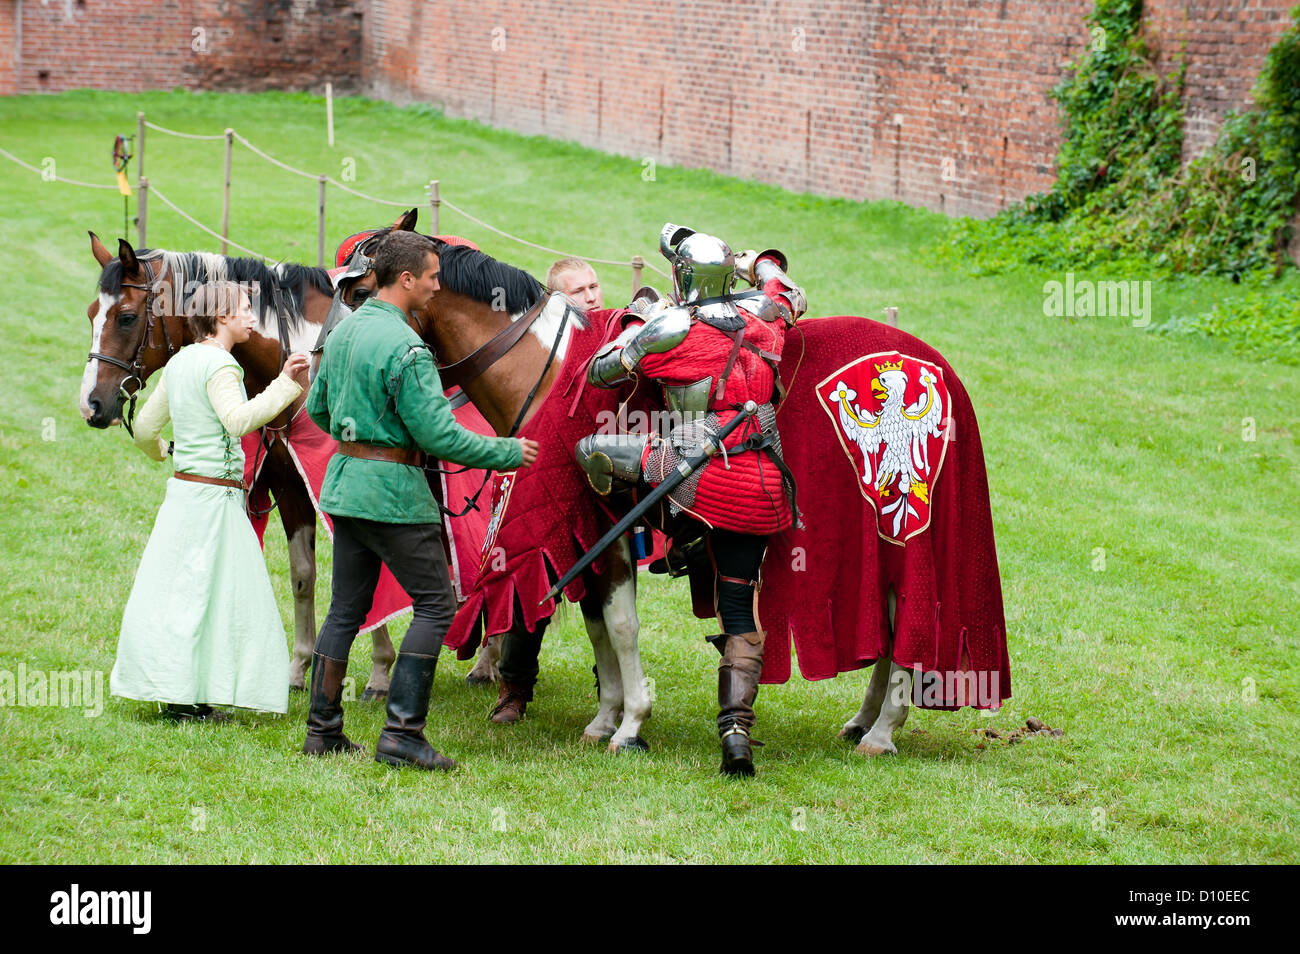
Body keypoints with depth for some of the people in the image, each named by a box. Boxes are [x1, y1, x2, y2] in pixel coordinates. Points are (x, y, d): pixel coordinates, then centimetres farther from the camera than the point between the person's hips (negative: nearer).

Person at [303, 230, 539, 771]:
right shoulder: (405, 347, -19)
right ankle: (402, 732, -5)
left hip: (344, 482, 8)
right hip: (393, 490, -8)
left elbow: (317, 408, 20)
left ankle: (322, 729, 15)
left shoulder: (343, 331, 8)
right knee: (435, 606, -1)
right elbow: (438, 434, -20)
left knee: (346, 609, 14)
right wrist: (505, 453, -8)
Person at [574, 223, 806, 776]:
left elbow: (600, 371, 7)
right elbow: (787, 292, 33)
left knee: (591, 452, 10)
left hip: (698, 475, -5)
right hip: (761, 486, 5)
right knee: (740, 607, 10)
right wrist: (759, 262, 49)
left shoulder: (670, 329, -6)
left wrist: (639, 320, 20)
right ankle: (736, 730, 2)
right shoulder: (764, 316, 7)